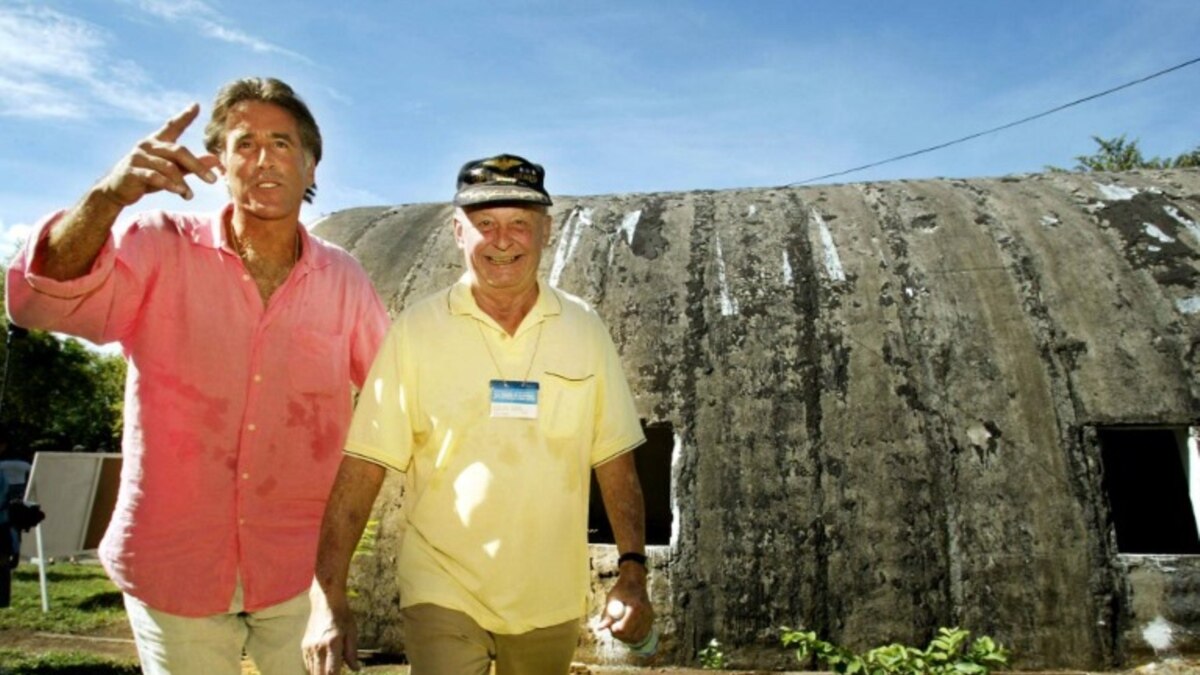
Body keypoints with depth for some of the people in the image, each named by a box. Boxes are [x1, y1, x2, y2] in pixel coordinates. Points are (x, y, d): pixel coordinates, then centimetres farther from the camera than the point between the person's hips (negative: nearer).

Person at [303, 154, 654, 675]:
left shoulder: (584, 329, -2)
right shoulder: (416, 330, -9)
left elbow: (614, 459, 3)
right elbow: (362, 466, -10)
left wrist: (633, 567, -2)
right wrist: (328, 598, -14)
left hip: (551, 600, 3)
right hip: (442, 594, -2)